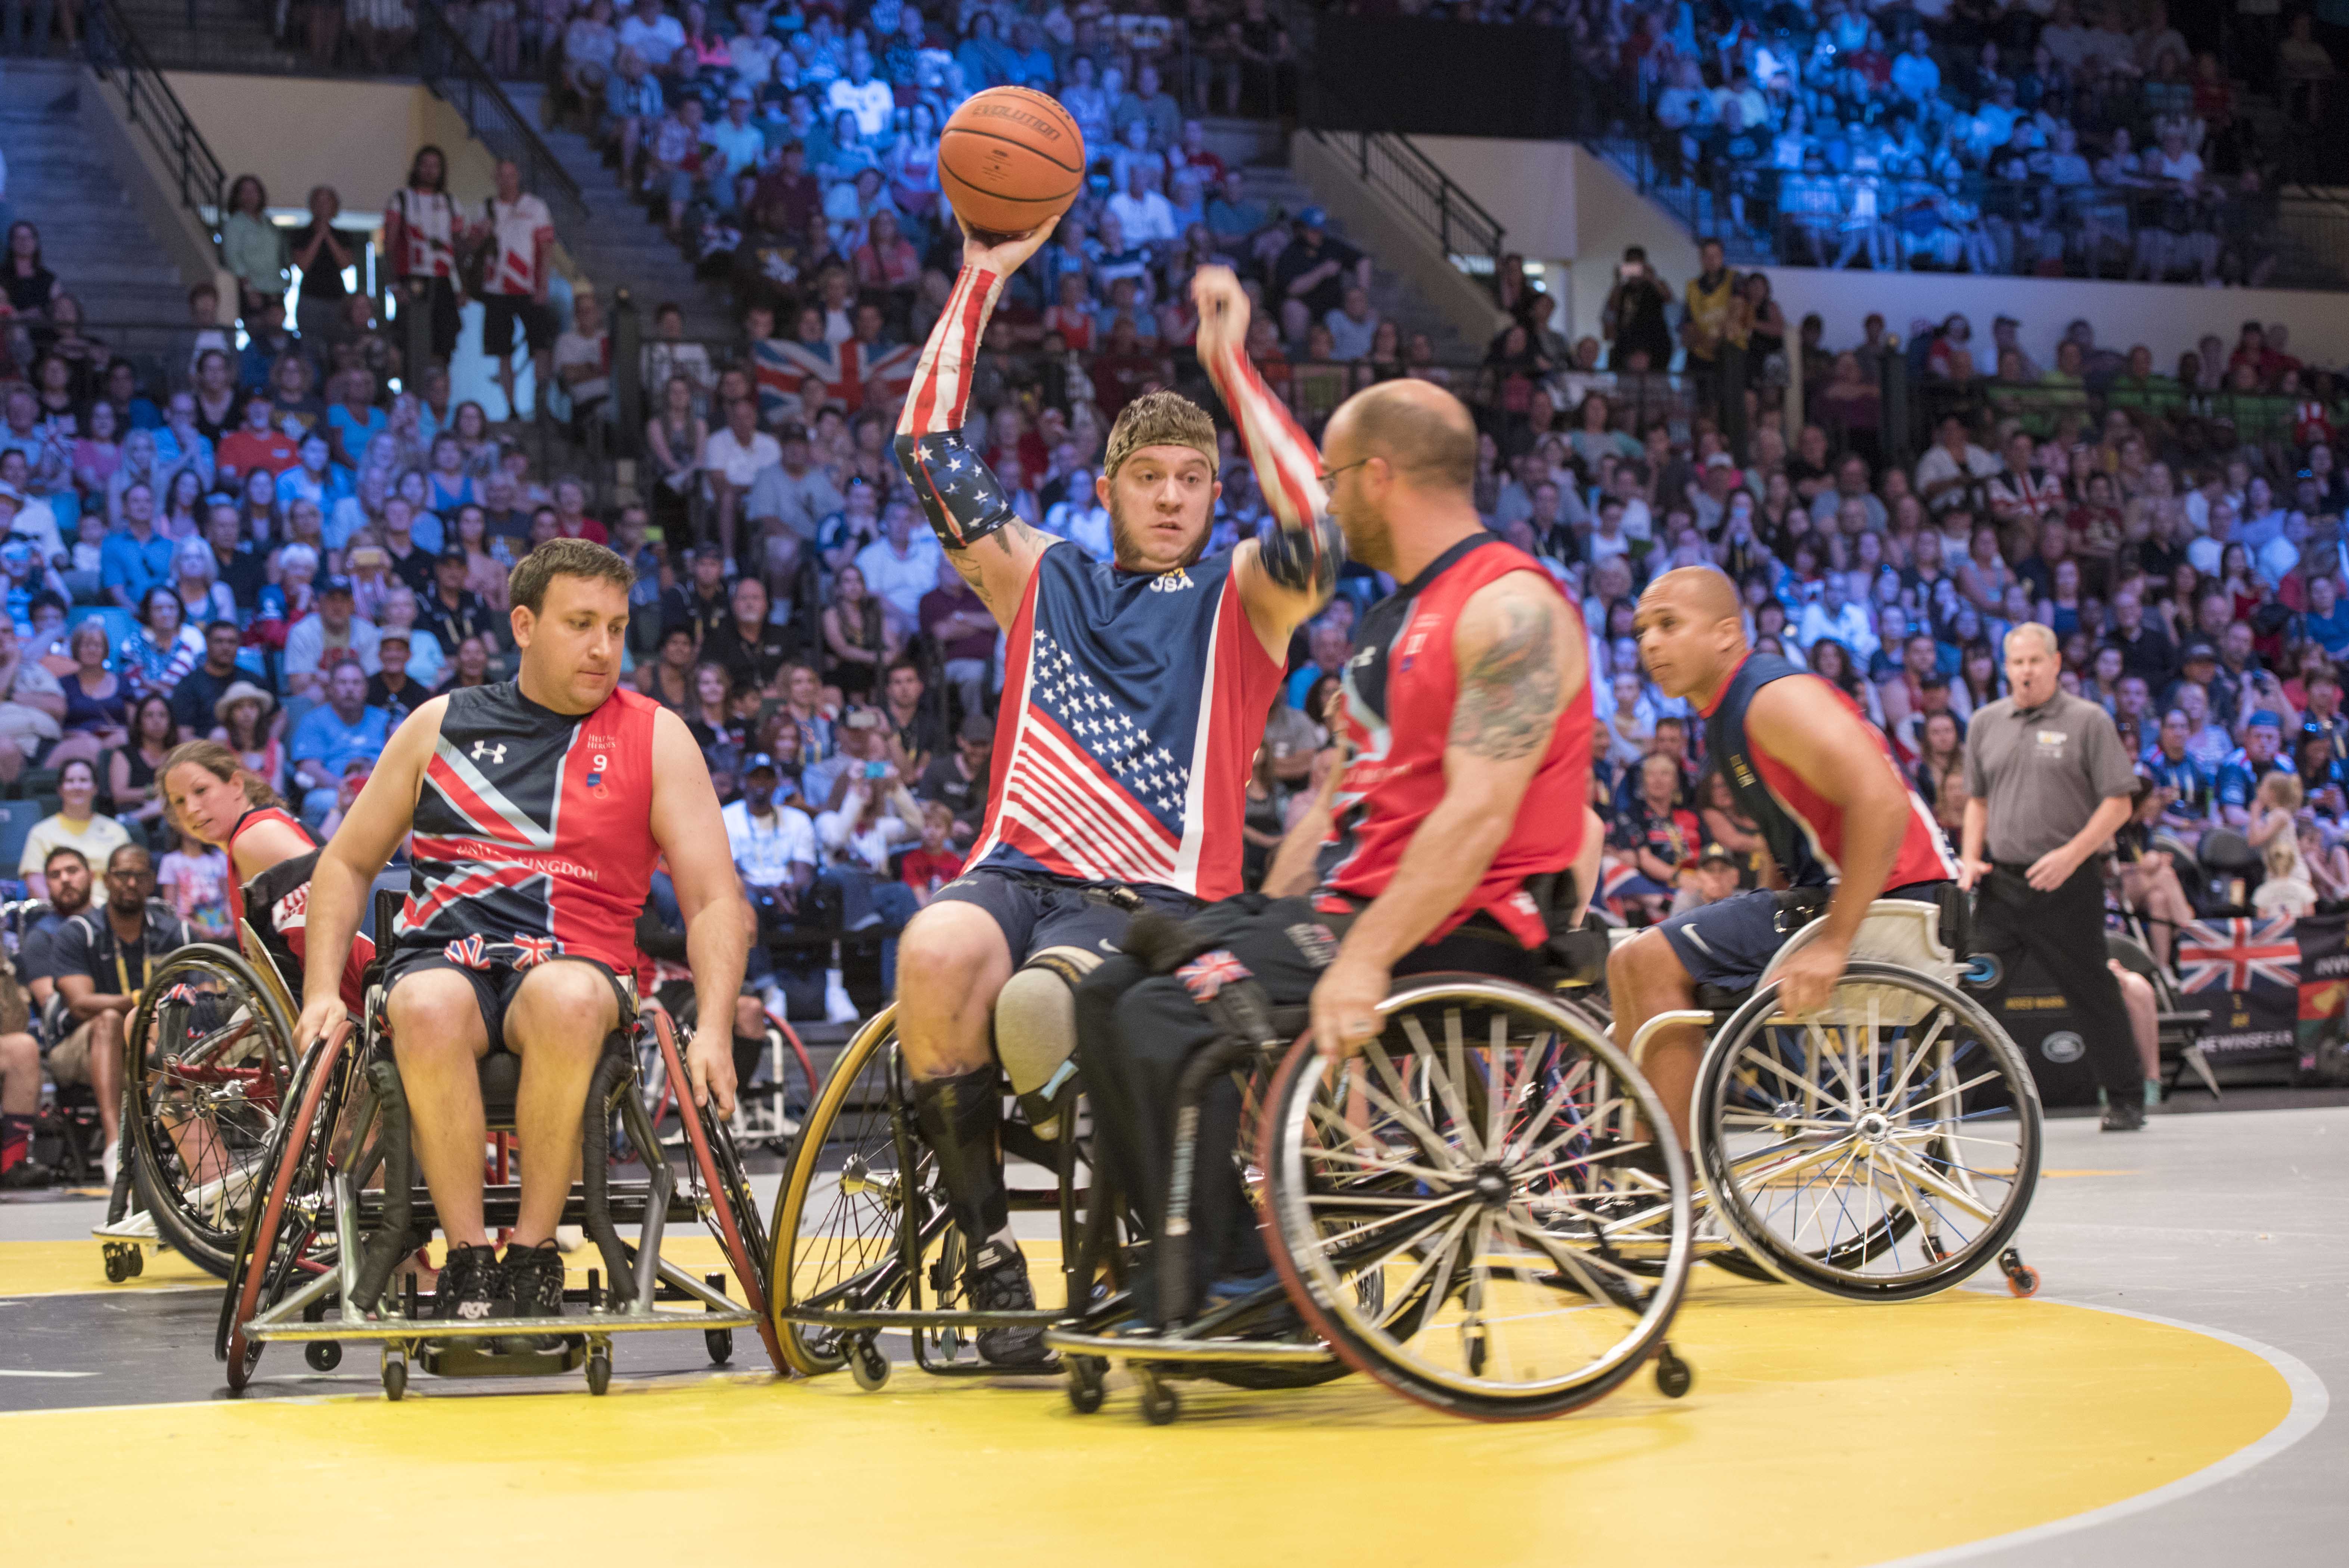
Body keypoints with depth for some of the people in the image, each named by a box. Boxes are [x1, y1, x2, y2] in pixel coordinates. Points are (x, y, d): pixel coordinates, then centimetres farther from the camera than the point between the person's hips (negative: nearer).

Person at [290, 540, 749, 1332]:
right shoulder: (442, 725, 13)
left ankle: (532, 1254, -26)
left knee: (566, 999, -39)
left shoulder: (656, 738, 9)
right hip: (445, 957, 1)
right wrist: (322, 992, 3)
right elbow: (347, 863, 19)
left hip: (577, 965, -1)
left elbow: (717, 901, 4)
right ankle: (468, 1260, -28)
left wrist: (713, 1029, -12)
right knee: (428, 1009, -37)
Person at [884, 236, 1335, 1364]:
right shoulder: (1043, 581, 22)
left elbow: (1316, 542, -9)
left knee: (1036, 1010, -36)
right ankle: (989, 1250, -21)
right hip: (1015, 873, 3)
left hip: (1150, 901, -3)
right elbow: (927, 445, 17)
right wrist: (985, 273, 13)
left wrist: (1231, 363, -9)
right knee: (937, 954, -34)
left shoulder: (1239, 597, 14)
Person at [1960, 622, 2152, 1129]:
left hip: (2068, 883, -4)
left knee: (2091, 993, 3)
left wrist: (2071, 854, -17)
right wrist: (1971, 857, 5)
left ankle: (2126, 1100, 15)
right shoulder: (1985, 724, 12)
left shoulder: (2088, 721, -3)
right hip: (2001, 881, 4)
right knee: (1976, 990, -1)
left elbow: (2118, 803, -6)